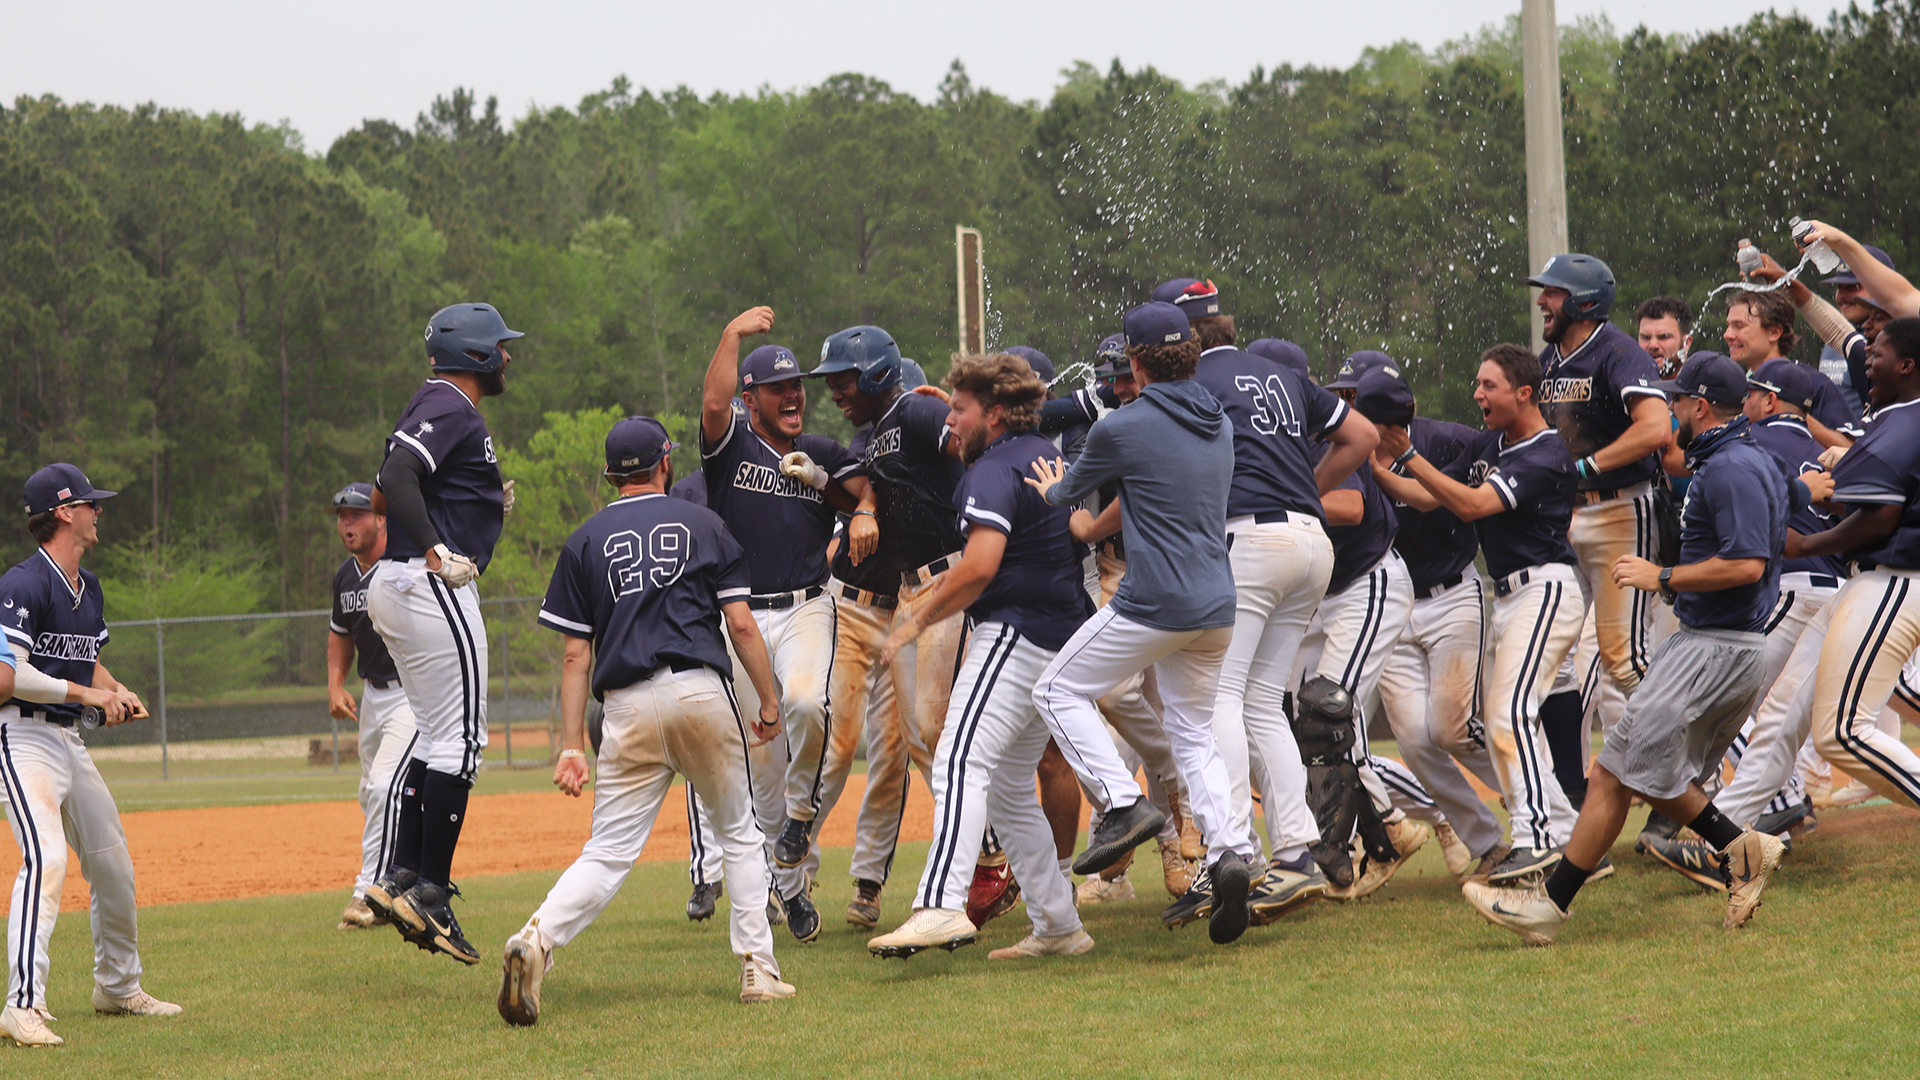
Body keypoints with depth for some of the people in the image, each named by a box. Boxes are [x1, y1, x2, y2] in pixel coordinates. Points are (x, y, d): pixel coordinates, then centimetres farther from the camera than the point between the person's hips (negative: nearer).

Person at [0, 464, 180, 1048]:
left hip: (70, 738, 9)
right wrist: (86, 693, -20)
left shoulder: (88, 588, 13)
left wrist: (117, 691, 4)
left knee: (113, 862, 14)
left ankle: (117, 987, 32)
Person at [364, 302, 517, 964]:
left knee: (438, 736, 14)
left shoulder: (436, 406, 20)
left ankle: (399, 879, 11)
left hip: (395, 587, 11)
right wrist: (438, 553, -29)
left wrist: (485, 505, 18)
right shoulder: (450, 409, -11)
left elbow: (384, 496, 25)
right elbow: (395, 479, -26)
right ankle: (429, 892, -9)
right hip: (432, 588, -11)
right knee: (460, 739, -8)